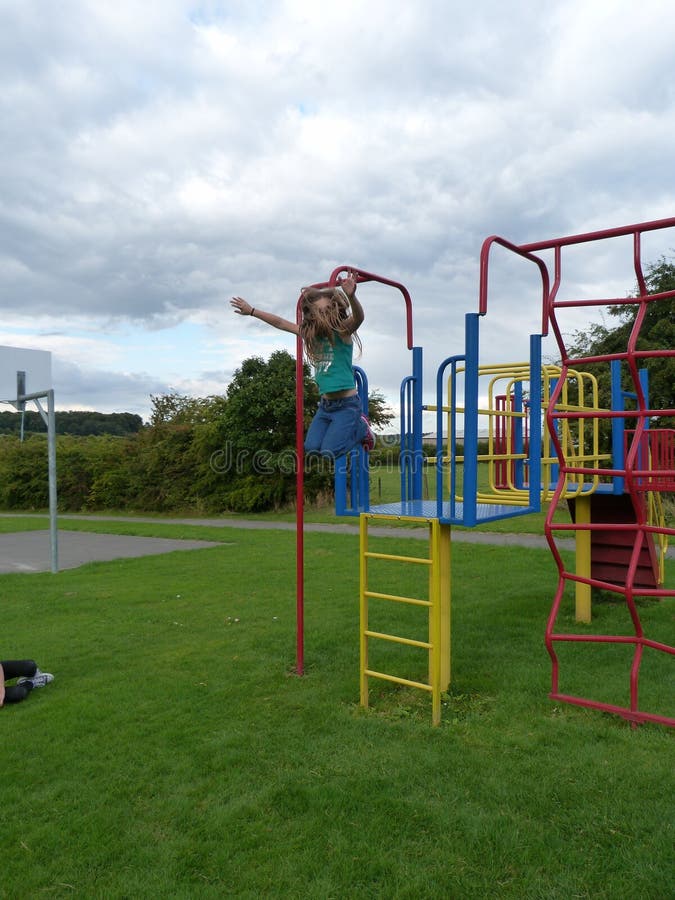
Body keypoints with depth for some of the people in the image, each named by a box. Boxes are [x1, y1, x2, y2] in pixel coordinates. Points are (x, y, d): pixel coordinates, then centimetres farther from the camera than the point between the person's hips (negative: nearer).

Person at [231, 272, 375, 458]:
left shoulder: (343, 331, -10)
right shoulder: (311, 333, 6)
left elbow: (358, 318, -32)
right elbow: (280, 323, 16)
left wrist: (351, 296, -53)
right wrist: (251, 311, 20)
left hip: (347, 403, -6)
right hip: (325, 404, 6)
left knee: (329, 451, -15)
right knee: (312, 447, -3)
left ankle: (361, 428, 13)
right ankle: (353, 426, 19)